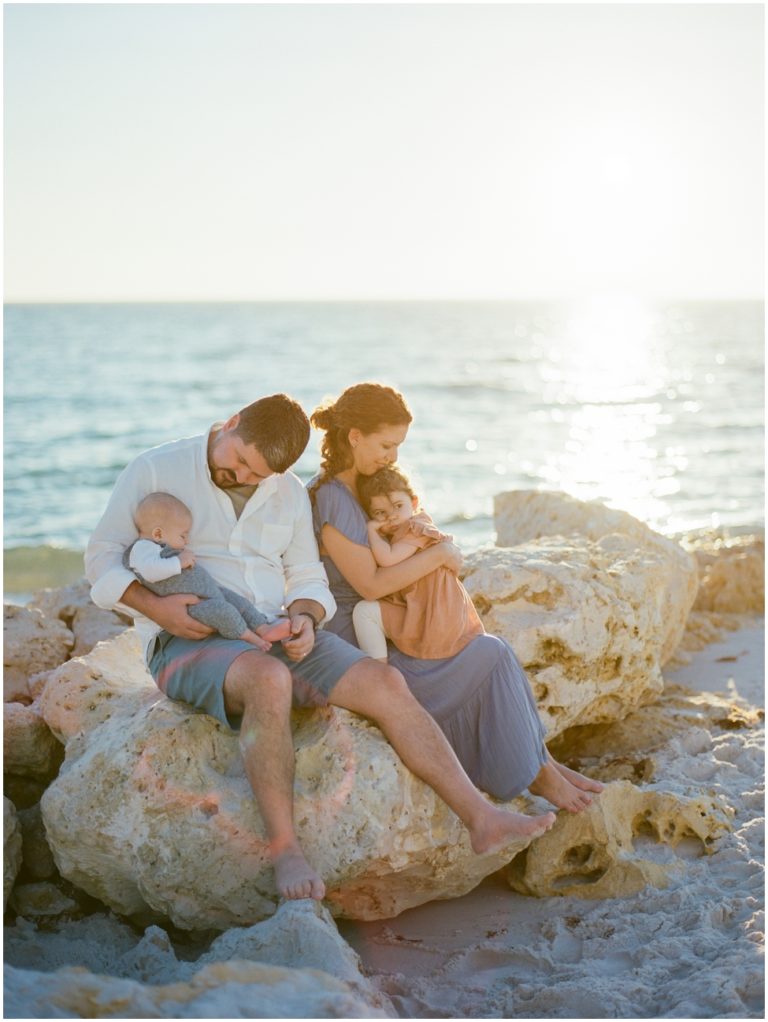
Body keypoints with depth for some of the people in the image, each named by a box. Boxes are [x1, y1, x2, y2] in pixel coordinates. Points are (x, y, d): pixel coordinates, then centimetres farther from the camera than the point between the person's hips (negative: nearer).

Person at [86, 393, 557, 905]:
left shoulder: (290, 494, 11)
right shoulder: (156, 471, -3)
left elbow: (308, 579, 18)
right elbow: (103, 559, -1)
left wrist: (304, 620, -6)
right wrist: (156, 607, -18)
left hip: (273, 636, 5)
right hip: (187, 645, -5)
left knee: (385, 683, -14)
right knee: (268, 679, -39)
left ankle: (481, 816, -10)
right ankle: (285, 848, -31)